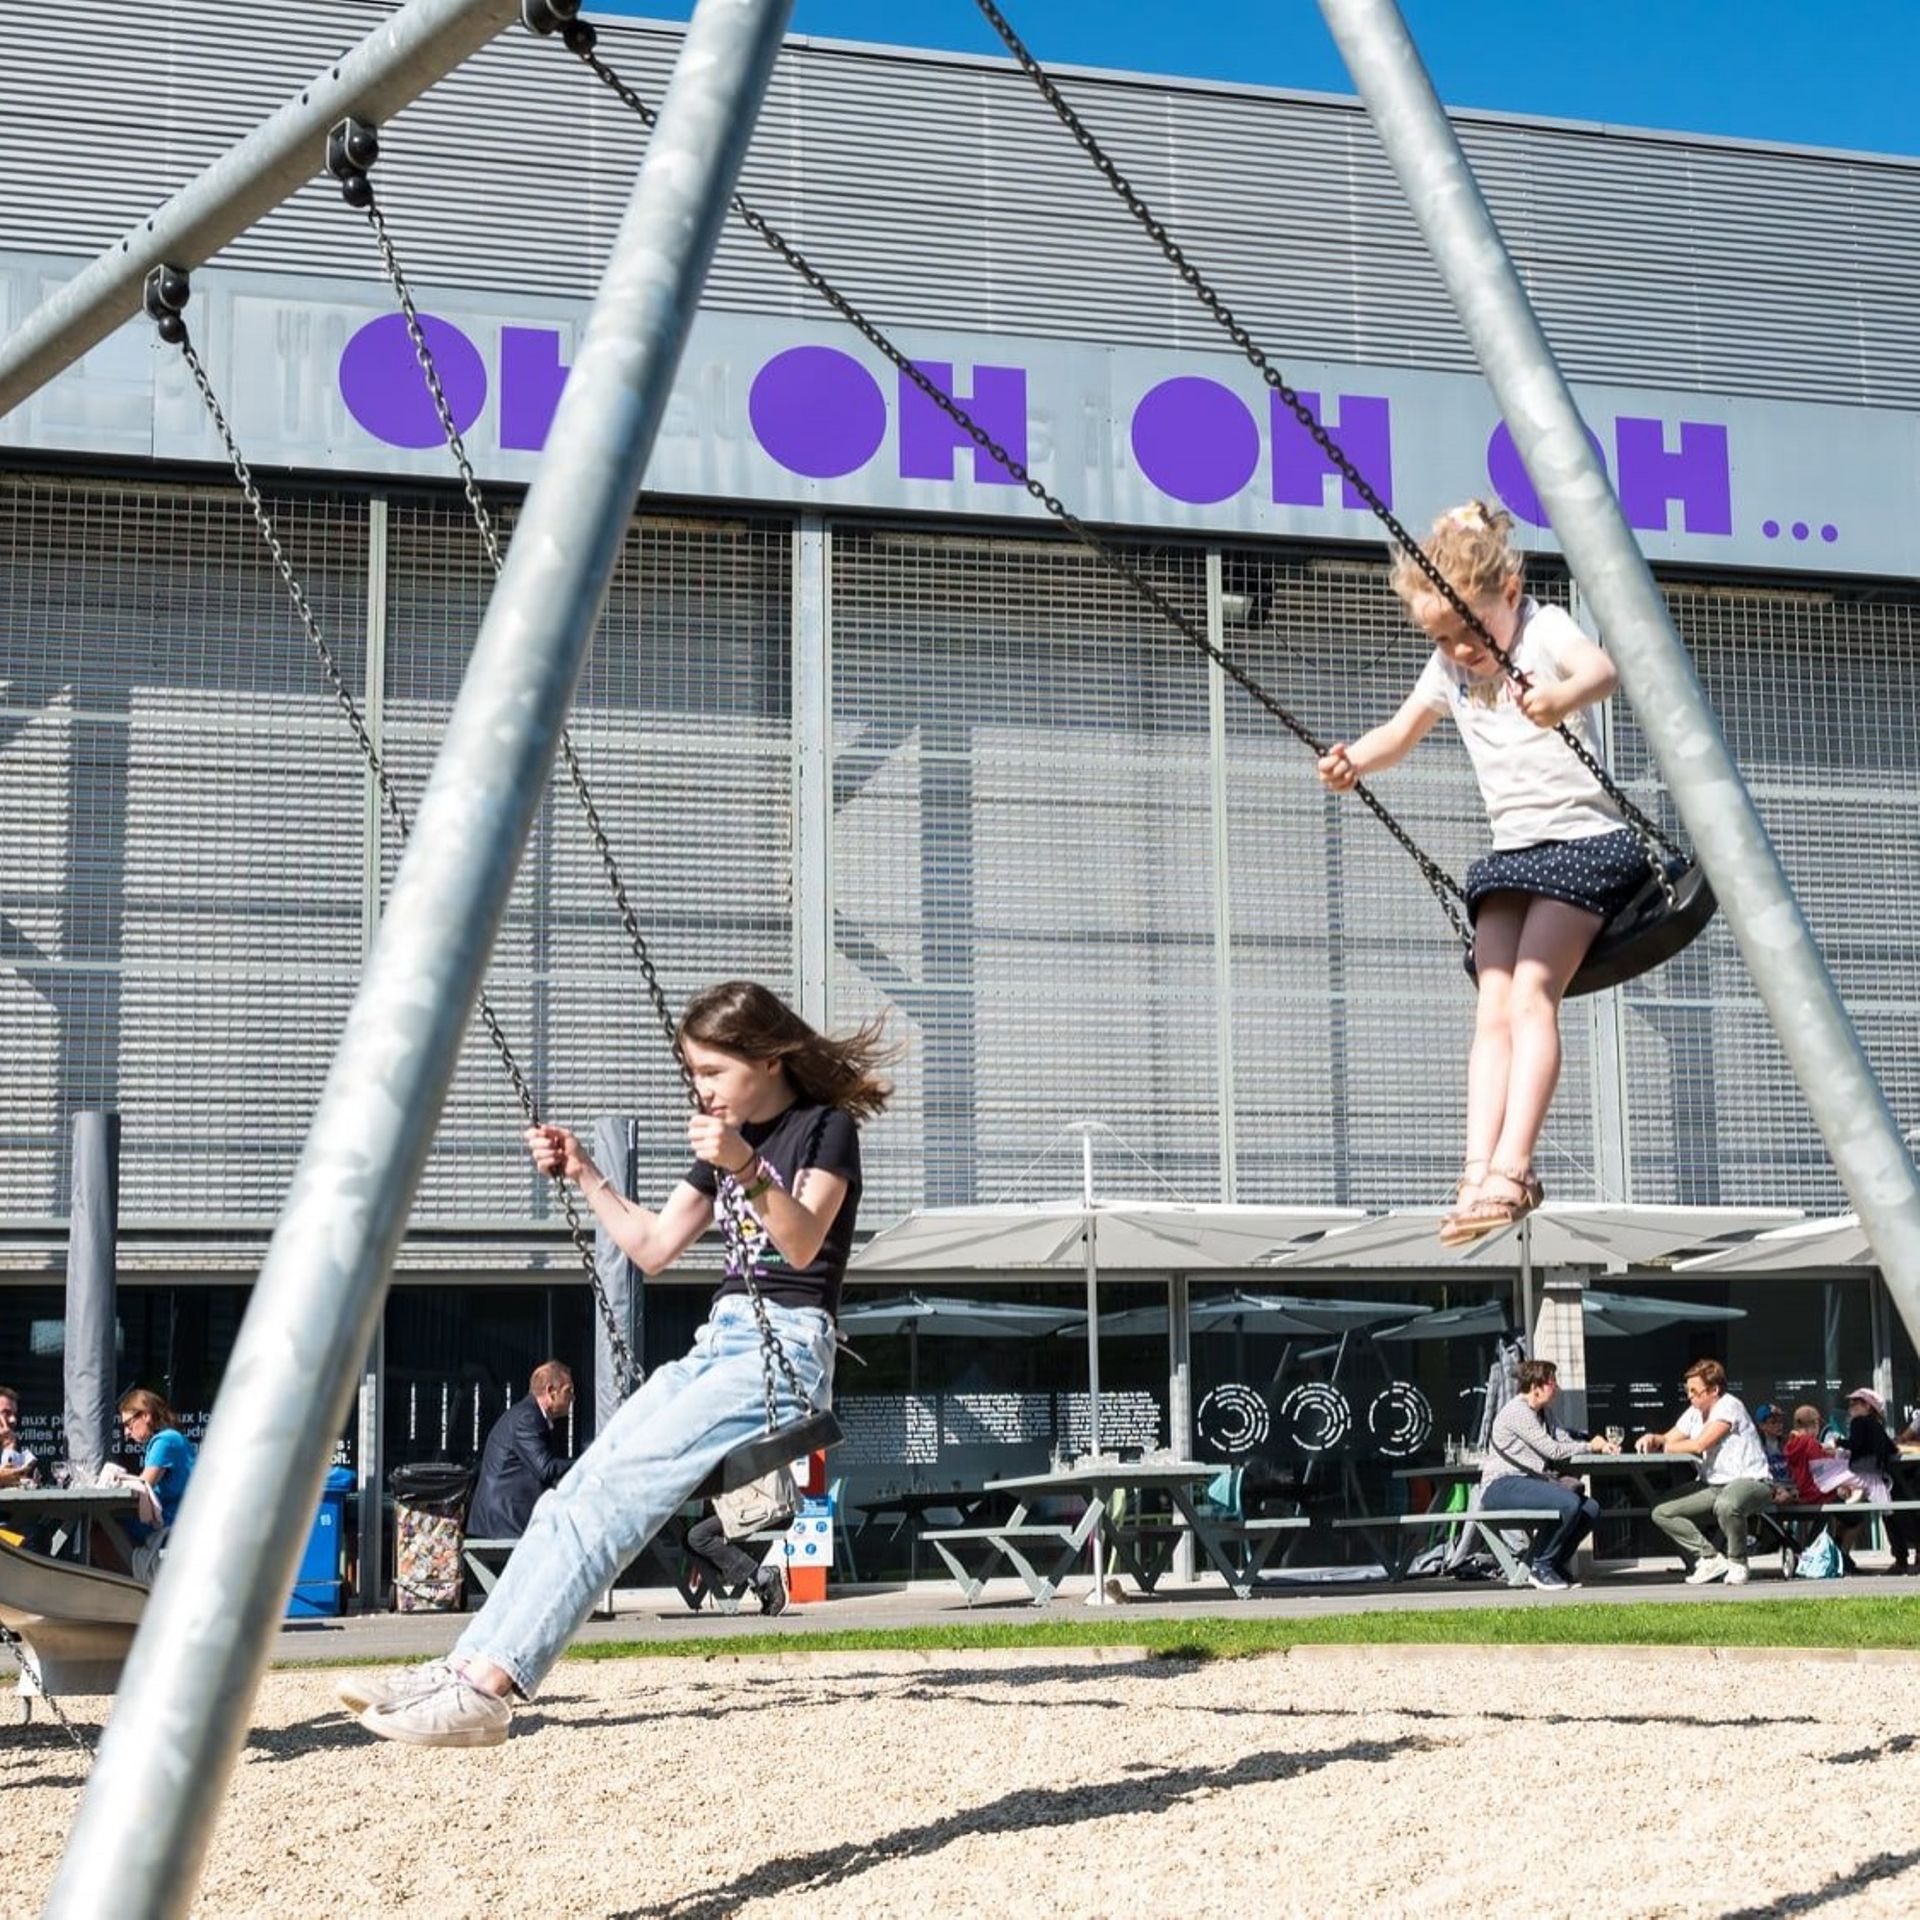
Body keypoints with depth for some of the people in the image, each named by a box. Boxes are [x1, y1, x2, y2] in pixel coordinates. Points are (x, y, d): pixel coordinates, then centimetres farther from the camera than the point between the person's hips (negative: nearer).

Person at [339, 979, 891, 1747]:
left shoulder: (826, 1127, -1)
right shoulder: (724, 1141, 21)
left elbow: (803, 1244, -16)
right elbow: (653, 1248, 22)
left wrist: (749, 1171, -31)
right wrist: (585, 1175, 13)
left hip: (786, 1347, -8)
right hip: (717, 1341, 8)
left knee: (614, 1489, -25)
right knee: (576, 1492, -13)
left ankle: (487, 1685, -34)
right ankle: (467, 1666, -23)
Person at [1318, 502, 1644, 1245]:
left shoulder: (1545, 629, -10)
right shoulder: (1448, 669, 11)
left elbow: (1601, 667, -32)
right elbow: (1403, 731, 23)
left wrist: (1563, 698, -57)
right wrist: (1354, 760, -1)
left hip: (1584, 839, -7)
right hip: (1511, 851, 7)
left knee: (1530, 995, -21)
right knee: (1493, 1009, -9)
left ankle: (1511, 1169, -26)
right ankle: (1479, 1174, -18)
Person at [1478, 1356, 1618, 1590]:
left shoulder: (1544, 1414, 21)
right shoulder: (1517, 1411, -12)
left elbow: (1565, 1441, 11)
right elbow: (1552, 1450, -15)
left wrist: (1600, 1445, -4)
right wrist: (1590, 1446, -4)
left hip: (1527, 1483, 10)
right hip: (1501, 1487, -9)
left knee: (1591, 1508, -5)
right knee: (1569, 1503, -29)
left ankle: (1558, 1563, 10)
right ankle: (1540, 1567, -14)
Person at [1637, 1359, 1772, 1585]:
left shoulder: (1729, 1406, -14)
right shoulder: (1694, 1413, 11)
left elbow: (1700, 1444, -21)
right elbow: (1668, 1440, 17)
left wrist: (1666, 1447, -5)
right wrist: (1653, 1439, -7)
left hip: (1750, 1481, -8)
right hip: (1714, 1486, 8)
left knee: (1726, 1505, -43)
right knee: (1662, 1513, -5)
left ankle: (1737, 1563, -16)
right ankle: (1710, 1558, -5)